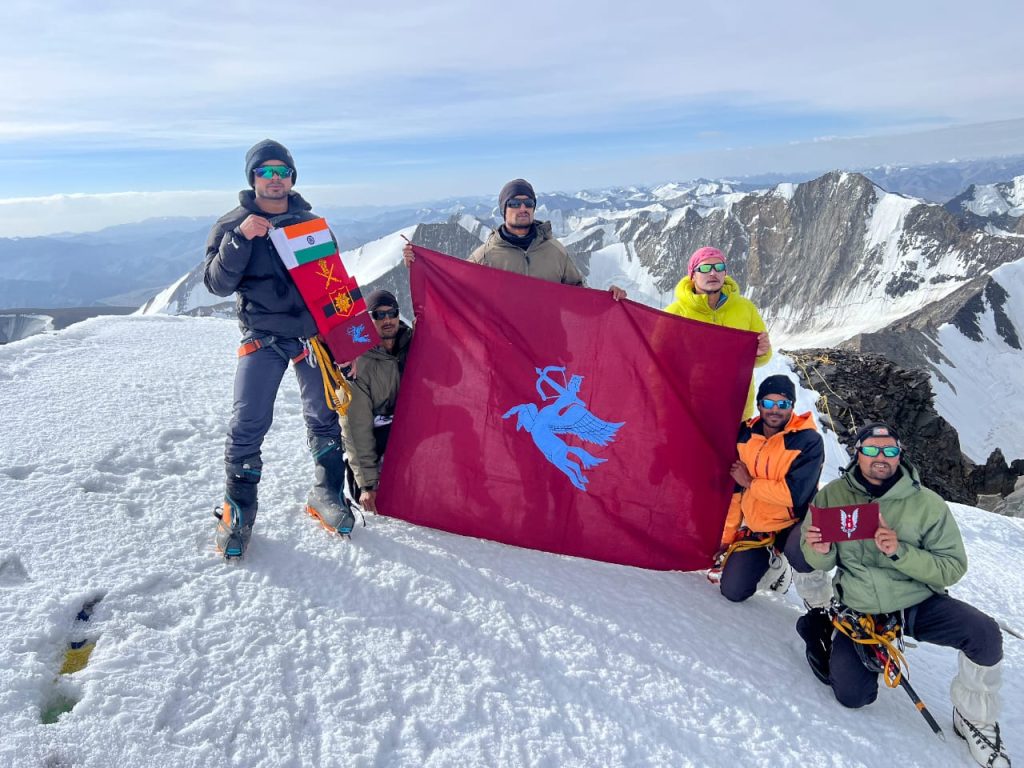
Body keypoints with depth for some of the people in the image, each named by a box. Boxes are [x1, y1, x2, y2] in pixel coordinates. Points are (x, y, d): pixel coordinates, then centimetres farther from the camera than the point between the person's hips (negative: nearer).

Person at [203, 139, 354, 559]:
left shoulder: (311, 221, 10)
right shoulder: (233, 225, 3)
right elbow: (217, 284, -8)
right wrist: (240, 238, -21)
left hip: (313, 332, 3)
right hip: (263, 337, -2)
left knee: (325, 417, 6)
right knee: (248, 423, -8)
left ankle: (326, 493, 22)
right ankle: (238, 507, 8)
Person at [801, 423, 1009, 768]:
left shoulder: (928, 503, -13)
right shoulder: (832, 495, -10)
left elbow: (953, 567, -14)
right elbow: (820, 561, -3)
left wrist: (901, 552, -30)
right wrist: (821, 551, -28)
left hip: (919, 602, 0)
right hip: (859, 611, 0)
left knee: (984, 633, -26)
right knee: (852, 695, -11)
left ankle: (975, 719, 0)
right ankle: (826, 637, 22)